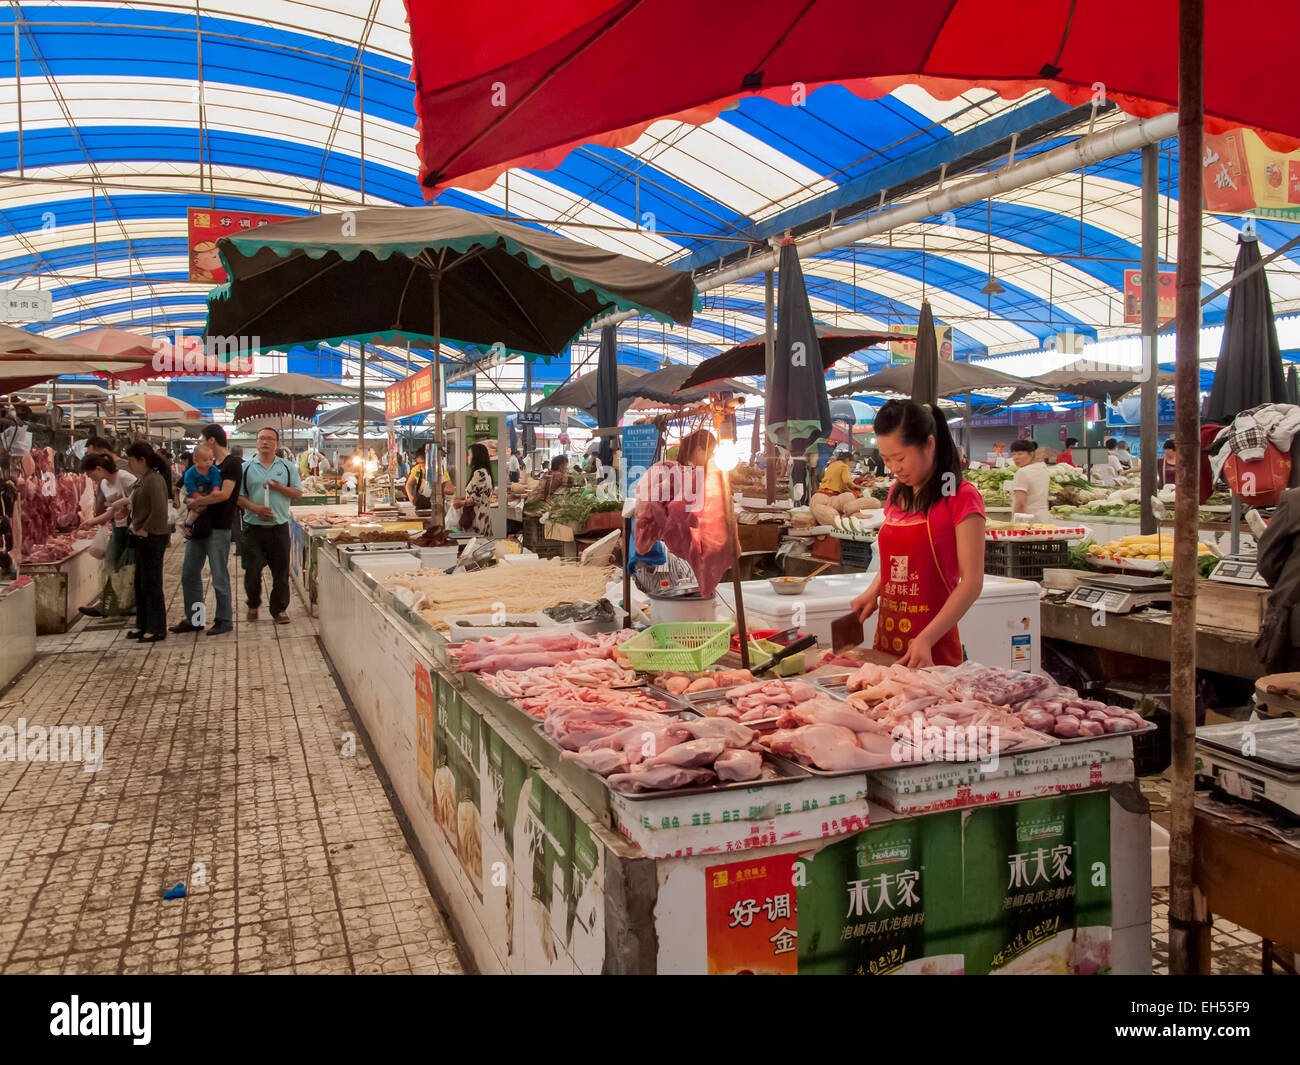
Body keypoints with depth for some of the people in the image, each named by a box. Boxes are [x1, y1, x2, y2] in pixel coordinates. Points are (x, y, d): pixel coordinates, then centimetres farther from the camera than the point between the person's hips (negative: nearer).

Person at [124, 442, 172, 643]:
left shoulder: (154, 480, -18)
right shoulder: (142, 479, 13)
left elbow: (159, 511, -25)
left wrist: (145, 530, -18)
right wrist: (136, 527, 13)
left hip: (153, 538, -10)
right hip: (143, 538, 10)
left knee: (151, 584, -3)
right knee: (140, 583, 15)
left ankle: (157, 629, 6)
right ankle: (143, 625, 25)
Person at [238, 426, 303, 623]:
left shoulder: (288, 467, 7)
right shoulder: (246, 468, 5)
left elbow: (298, 494, 4)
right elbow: (239, 496, 2)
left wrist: (279, 488, -12)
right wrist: (255, 508, -14)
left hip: (279, 527, 0)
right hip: (254, 527, 0)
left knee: (281, 571, 2)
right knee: (252, 570, 2)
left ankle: (279, 610, 13)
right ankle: (253, 603, 25)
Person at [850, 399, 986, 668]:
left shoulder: (961, 497, -10)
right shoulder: (897, 494, 11)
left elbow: (972, 582, -14)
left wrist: (926, 640, -22)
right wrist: (873, 591, 3)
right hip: (887, 635, 6)